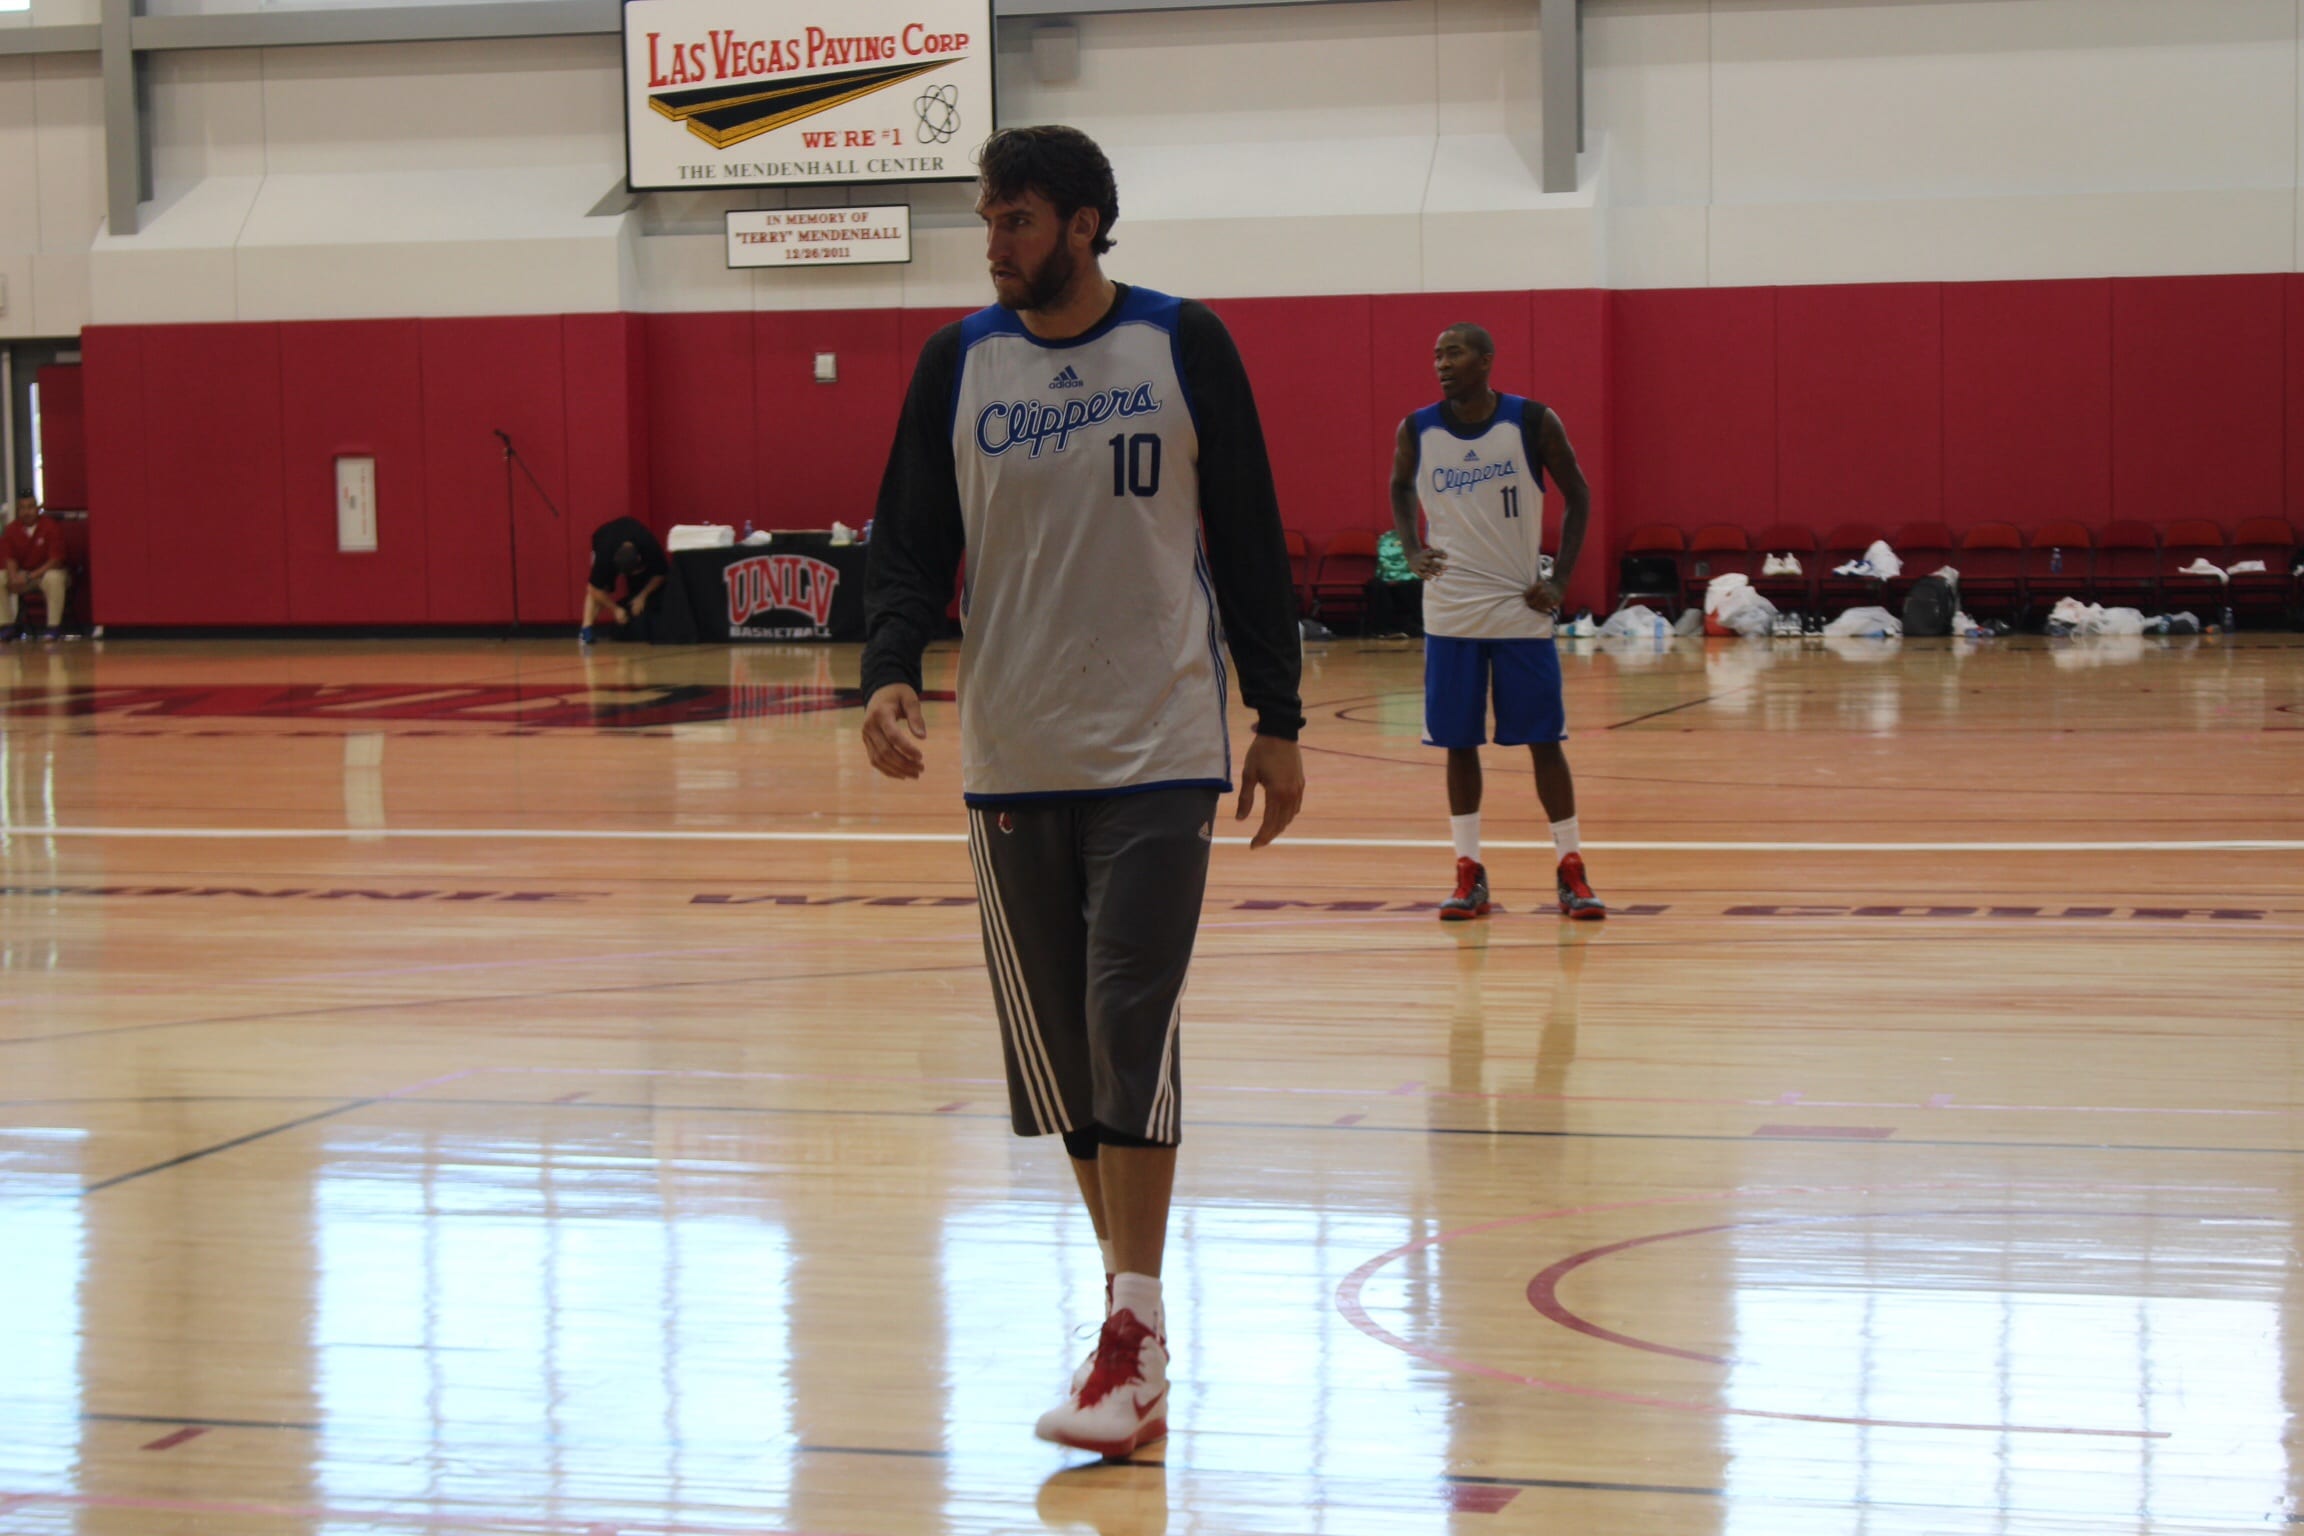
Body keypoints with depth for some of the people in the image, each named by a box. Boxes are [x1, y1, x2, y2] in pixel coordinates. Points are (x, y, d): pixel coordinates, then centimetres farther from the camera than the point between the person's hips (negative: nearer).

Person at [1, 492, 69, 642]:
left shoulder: (50, 527, -13)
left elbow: (55, 560, -17)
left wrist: (30, 577, -25)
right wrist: (14, 578, -25)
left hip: (46, 572, -4)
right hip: (21, 574, 4)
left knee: (54, 578, -39)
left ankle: (54, 627, -28)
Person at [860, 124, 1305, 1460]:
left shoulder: (1185, 347, -2)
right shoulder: (960, 363, 4)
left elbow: (1250, 539, 3)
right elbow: (911, 544, 5)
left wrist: (1279, 721, 2)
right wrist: (891, 673, -14)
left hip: (1158, 753, -4)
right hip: (1011, 759, 4)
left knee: (1131, 1030, -12)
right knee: (1054, 1048, 8)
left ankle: (1135, 1344, -10)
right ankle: (1133, 1283, 23)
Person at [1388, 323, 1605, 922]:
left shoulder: (1534, 423, -7)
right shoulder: (1417, 431, -1)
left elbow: (1578, 496, 3)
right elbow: (1401, 490, 18)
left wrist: (1560, 579, -4)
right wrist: (1412, 549, 1)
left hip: (1522, 608, -2)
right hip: (1450, 610, 2)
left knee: (1544, 739, 0)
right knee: (1459, 742, 4)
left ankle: (1571, 871, 8)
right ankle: (1469, 874, 12)